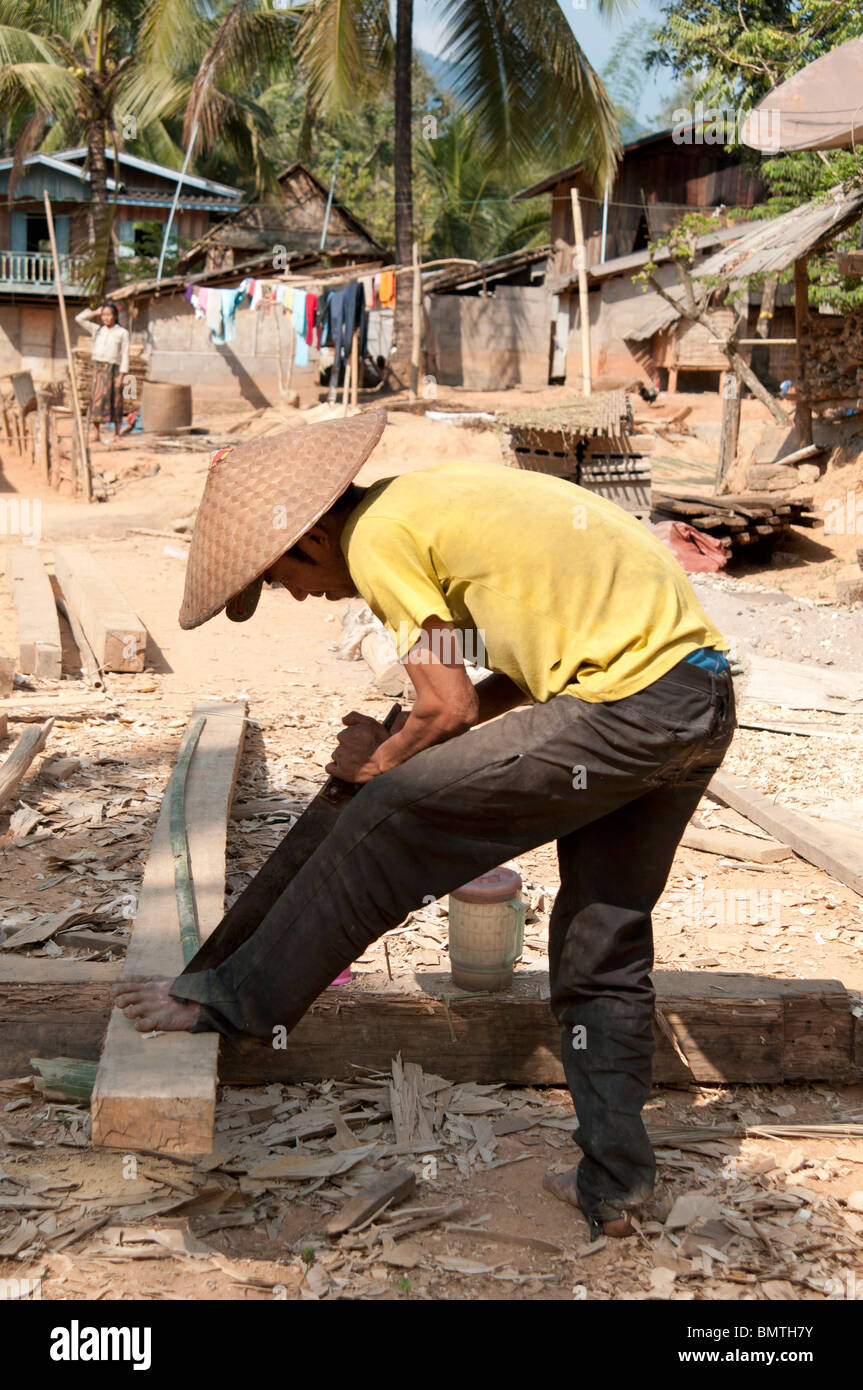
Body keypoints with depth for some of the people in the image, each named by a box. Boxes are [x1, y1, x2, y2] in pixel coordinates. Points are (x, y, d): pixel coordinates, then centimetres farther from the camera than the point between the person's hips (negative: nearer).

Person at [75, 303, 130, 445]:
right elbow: (79, 318, 14)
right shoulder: (97, 330, 14)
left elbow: (125, 355, 0)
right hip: (98, 368, 2)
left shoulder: (122, 333, 4)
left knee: (115, 401, 2)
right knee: (96, 399, -8)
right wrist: (95, 312, 12)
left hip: (113, 369, -2)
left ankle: (117, 433, 13)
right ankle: (96, 434, -13)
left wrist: (121, 375, -8)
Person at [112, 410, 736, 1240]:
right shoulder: (438, 498, 20)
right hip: (704, 700, 10)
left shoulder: (378, 537, -8)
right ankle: (612, 1185, 24)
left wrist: (379, 763, 11)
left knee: (392, 819, -1)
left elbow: (451, 708, -10)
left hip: (628, 709, -10)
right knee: (602, 943, 17)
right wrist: (407, 749, 17)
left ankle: (240, 1000, 11)